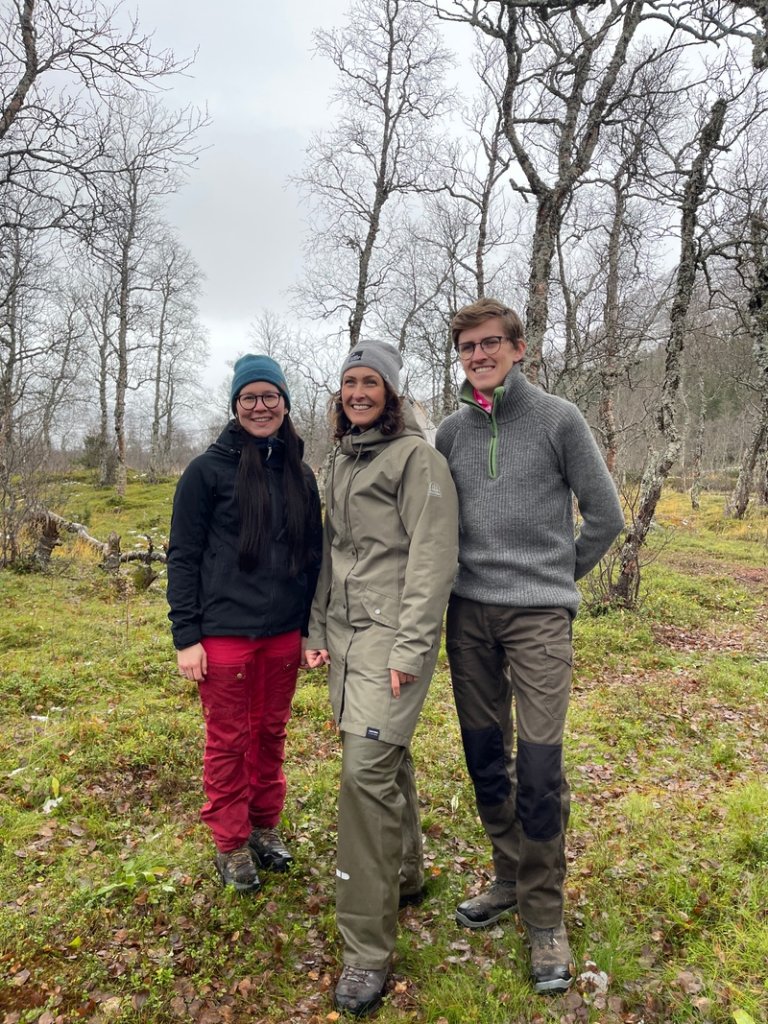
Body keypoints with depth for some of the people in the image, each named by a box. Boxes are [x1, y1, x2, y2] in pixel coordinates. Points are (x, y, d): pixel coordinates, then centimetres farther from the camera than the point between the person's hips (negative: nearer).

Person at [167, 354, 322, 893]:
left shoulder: (301, 474, 7)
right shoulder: (208, 470, -5)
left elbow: (314, 554, 12)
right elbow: (183, 556, -5)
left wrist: (314, 627, 8)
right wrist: (186, 636, -9)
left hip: (284, 632, 4)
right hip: (225, 633, -4)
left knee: (271, 733, 16)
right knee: (228, 741, 8)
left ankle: (266, 826, 35)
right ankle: (231, 843, 27)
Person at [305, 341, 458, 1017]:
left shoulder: (417, 456, -7)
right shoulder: (342, 461, 17)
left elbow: (434, 556, -14)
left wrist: (409, 648, -17)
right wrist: (318, 629, 15)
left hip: (392, 635, -7)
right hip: (345, 632, 7)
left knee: (368, 771, -11)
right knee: (386, 761, 16)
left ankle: (368, 949, 1)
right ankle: (404, 877, 36)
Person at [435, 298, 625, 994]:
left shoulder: (558, 419, -1)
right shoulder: (451, 432, 9)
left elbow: (604, 514, 3)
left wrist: (561, 574, 8)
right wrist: (471, 573, 11)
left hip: (538, 614, -3)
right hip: (469, 613, 4)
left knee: (539, 767, -4)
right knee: (486, 758, 11)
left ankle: (544, 915, 16)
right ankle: (509, 879, 32)